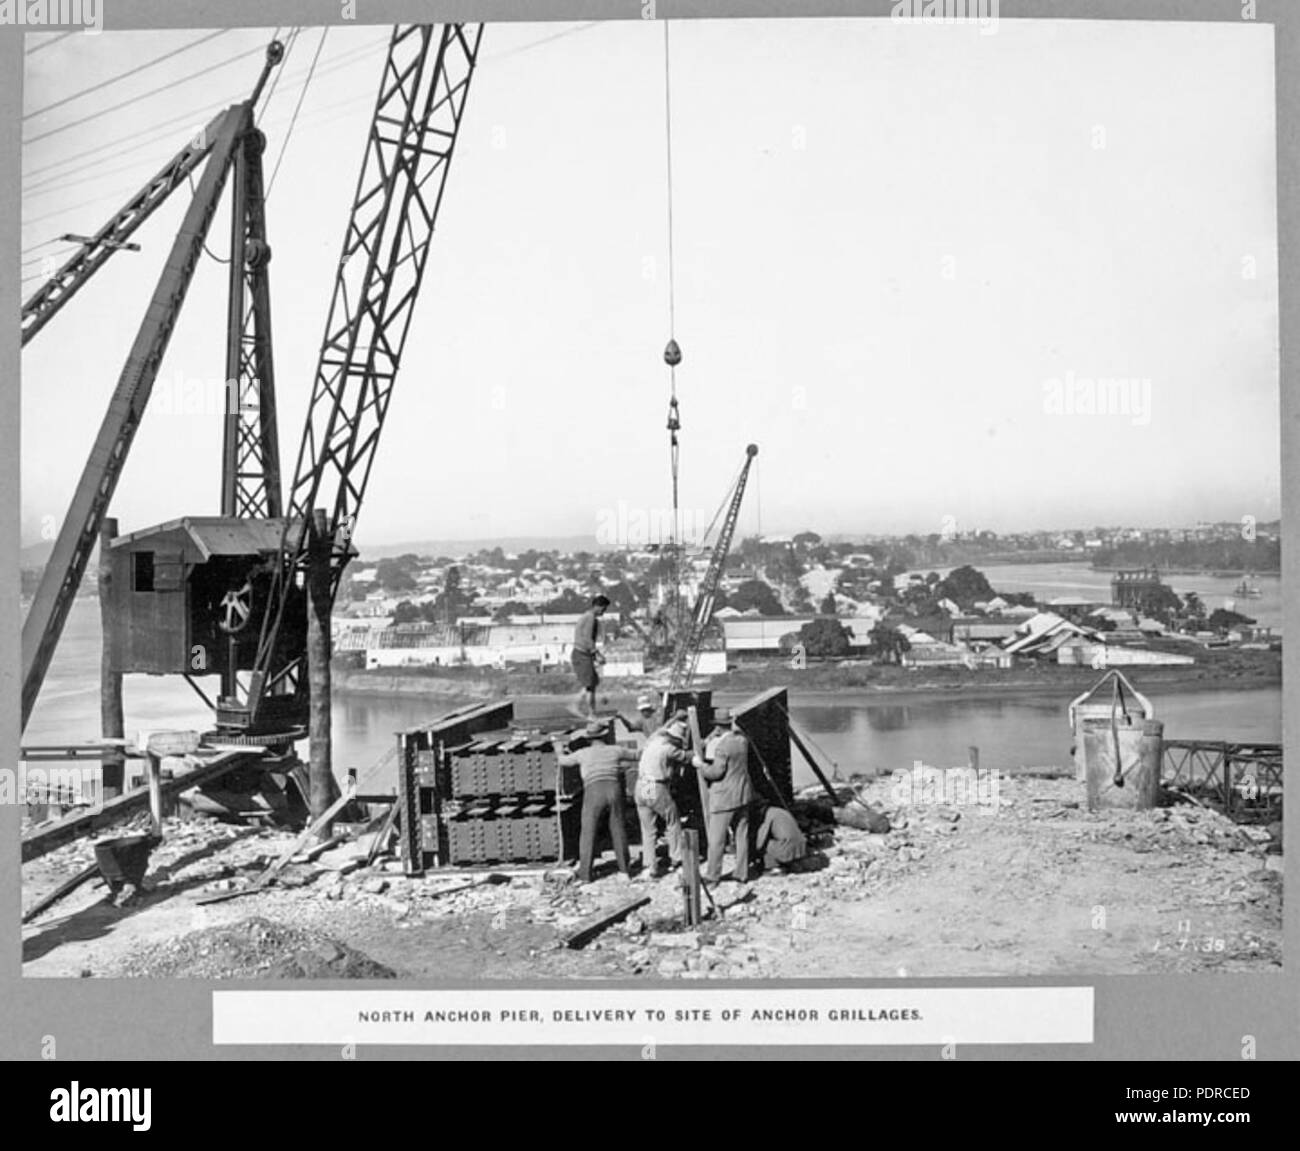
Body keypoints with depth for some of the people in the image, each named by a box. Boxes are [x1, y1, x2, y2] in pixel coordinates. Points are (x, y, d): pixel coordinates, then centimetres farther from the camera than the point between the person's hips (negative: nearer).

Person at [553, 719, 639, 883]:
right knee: (618, 831, 14)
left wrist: (559, 750, 49)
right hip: (614, 791, 2)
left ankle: (585, 875, 2)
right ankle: (624, 869, 19)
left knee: (588, 834, 4)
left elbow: (562, 761, 28)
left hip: (593, 795, -2)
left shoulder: (583, 753, 11)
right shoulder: (615, 750, 14)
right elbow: (637, 755, 29)